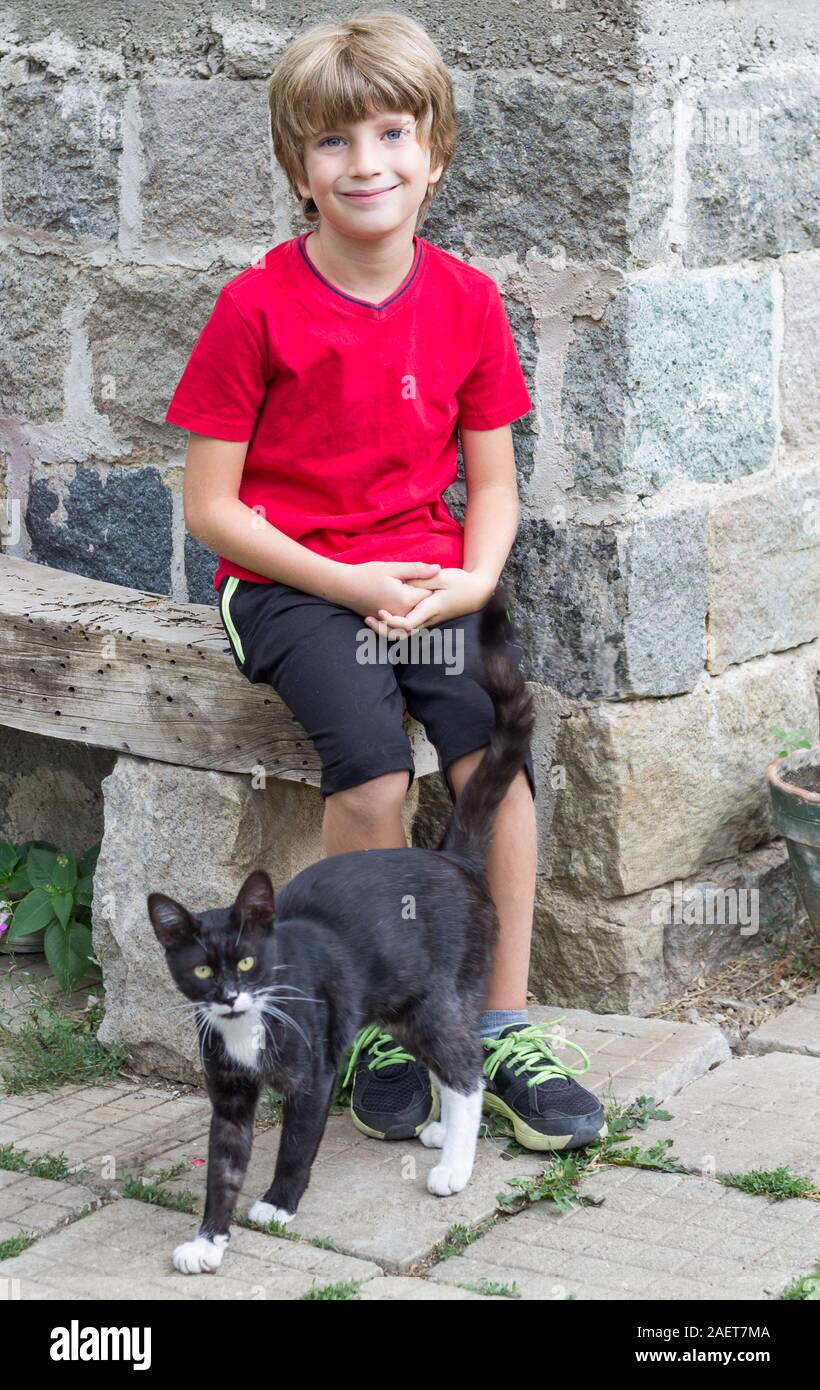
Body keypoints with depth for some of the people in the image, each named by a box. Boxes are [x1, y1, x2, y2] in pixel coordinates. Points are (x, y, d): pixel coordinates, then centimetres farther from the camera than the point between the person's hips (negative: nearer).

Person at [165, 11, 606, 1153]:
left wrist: (475, 580, -10)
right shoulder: (259, 307, -7)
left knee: (497, 741, -23)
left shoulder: (467, 301, 4)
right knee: (371, 758, -28)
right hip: (291, 579, -3)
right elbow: (210, 506, -6)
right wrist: (350, 585, -15)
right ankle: (381, 1026, -9)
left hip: (427, 574, 3)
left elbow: (491, 480, 10)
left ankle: (505, 1027, -10)